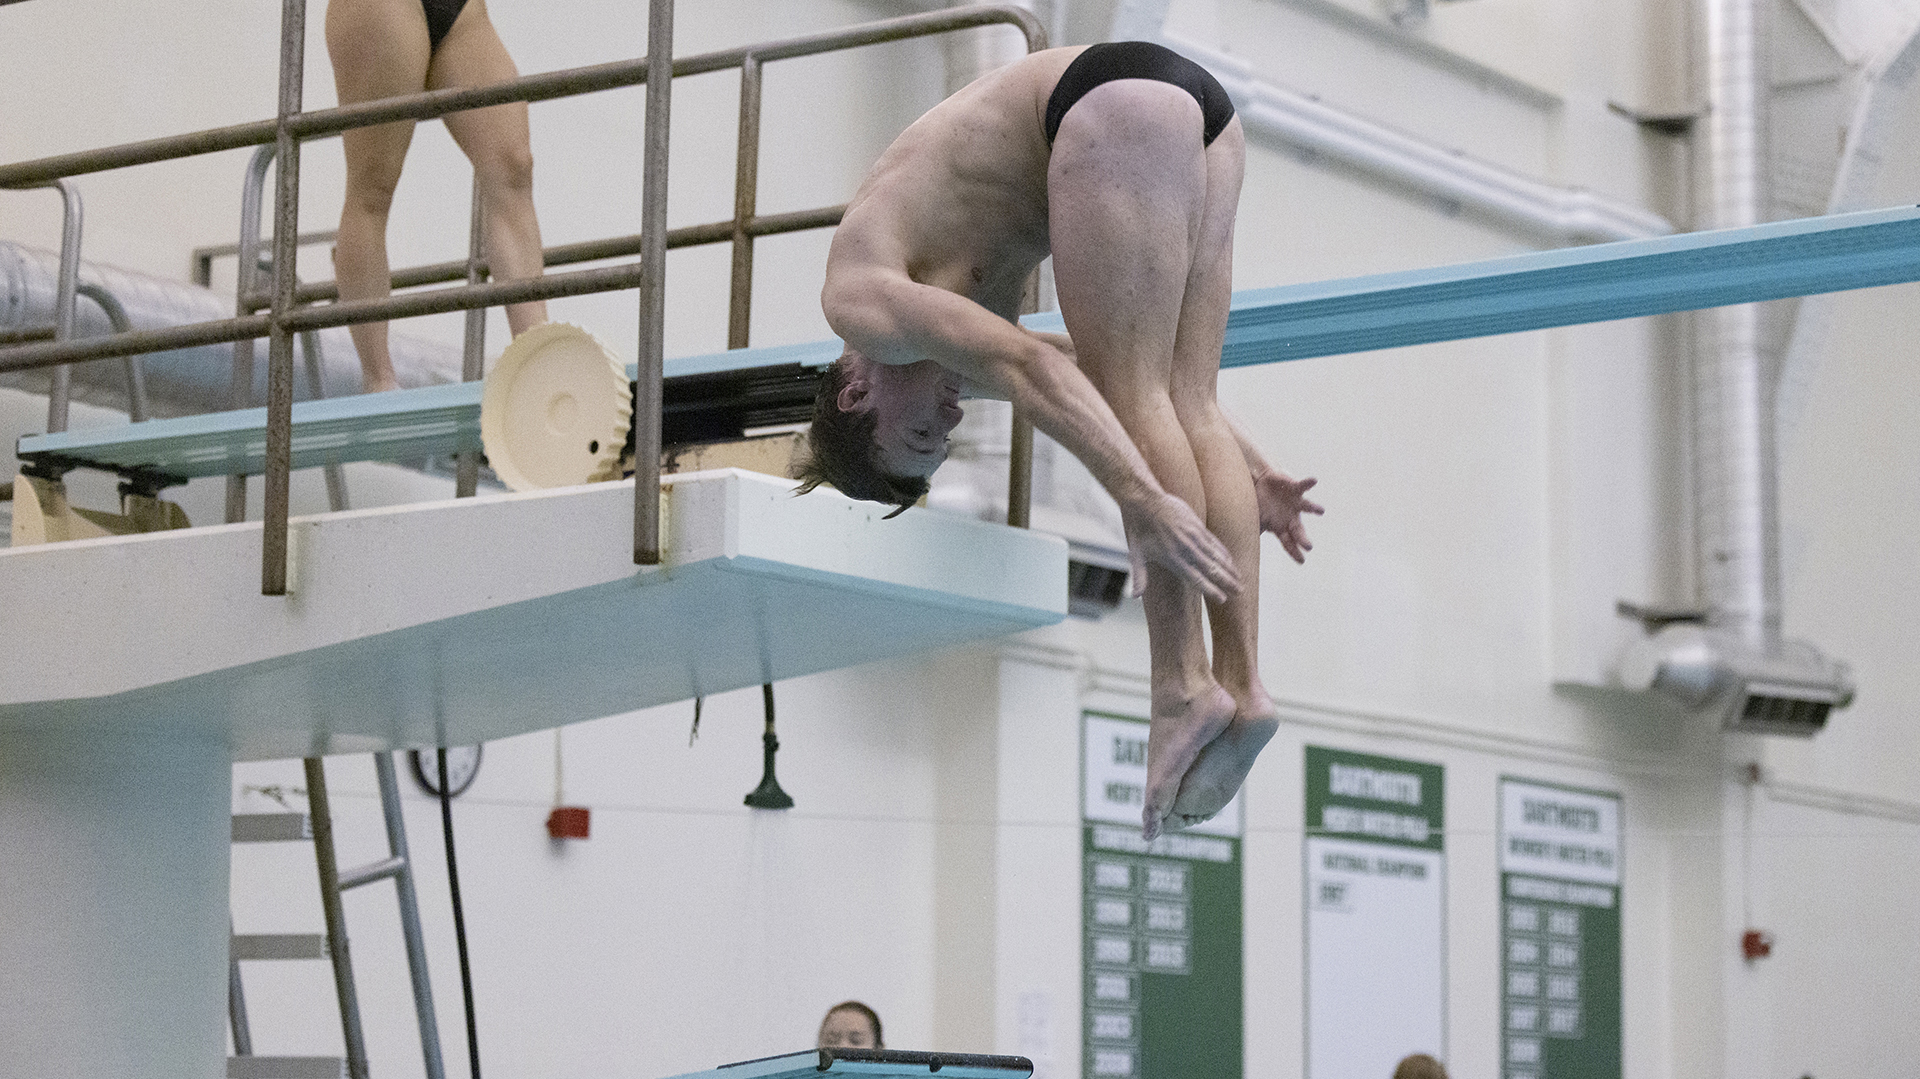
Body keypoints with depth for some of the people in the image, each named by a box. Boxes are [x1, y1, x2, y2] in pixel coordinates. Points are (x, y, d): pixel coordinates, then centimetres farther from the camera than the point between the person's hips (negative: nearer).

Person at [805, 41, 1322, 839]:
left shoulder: (858, 301, 1)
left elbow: (1026, 368, -14)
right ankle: (1241, 684, -6)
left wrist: (1143, 501, -22)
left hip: (1119, 96, -8)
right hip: (1200, 98, 8)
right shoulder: (951, 328, 24)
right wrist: (1250, 479, 24)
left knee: (1130, 397, -9)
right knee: (1183, 406, 2)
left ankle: (1186, 685, -16)